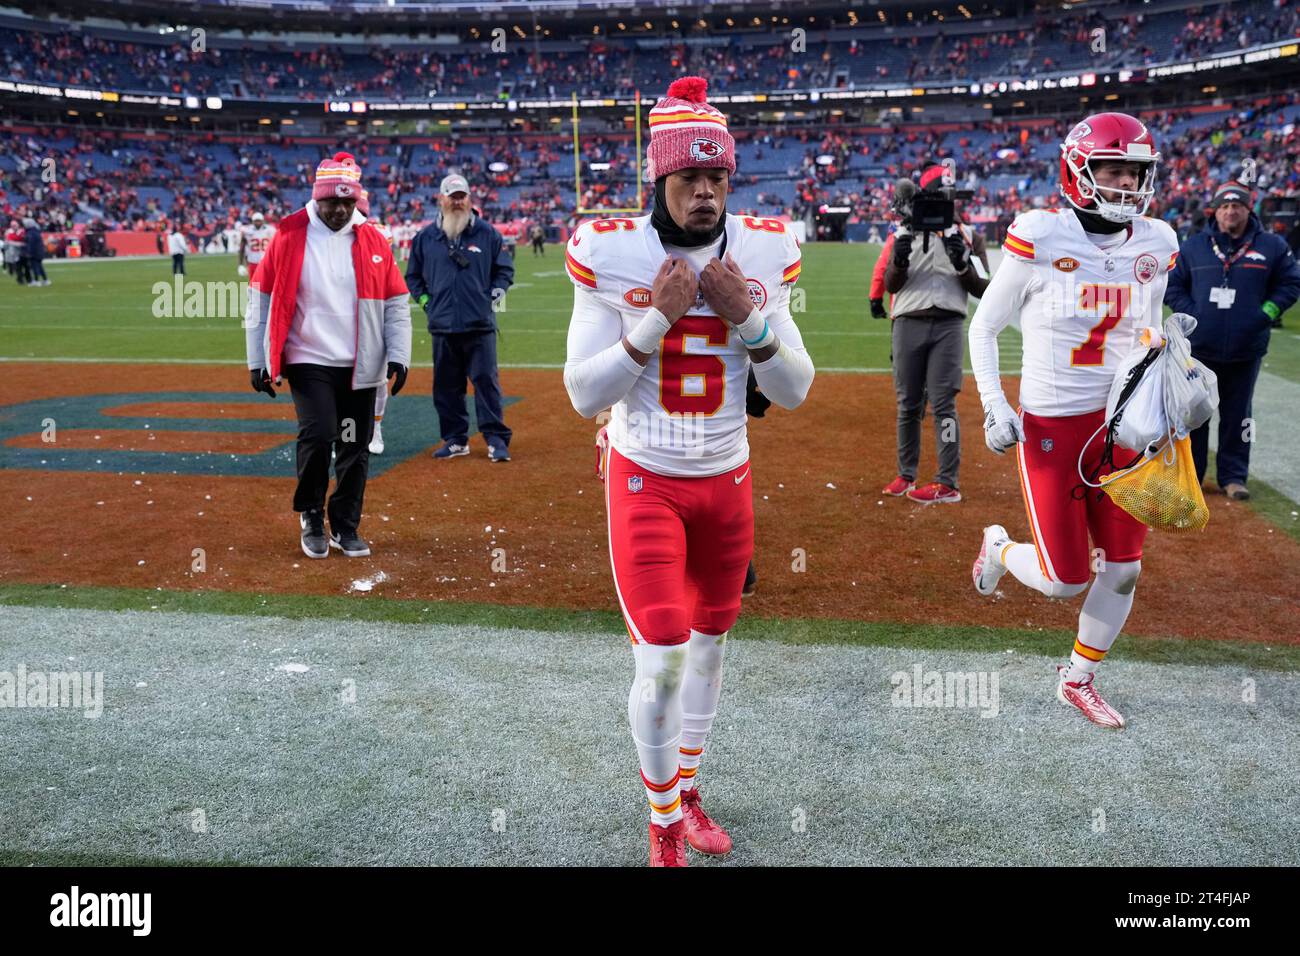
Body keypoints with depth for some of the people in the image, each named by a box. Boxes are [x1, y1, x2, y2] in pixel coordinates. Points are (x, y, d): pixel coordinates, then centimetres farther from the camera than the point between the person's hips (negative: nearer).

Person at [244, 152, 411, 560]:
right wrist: (257, 361, -1)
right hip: (308, 362, -2)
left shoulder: (373, 242, 5)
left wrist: (398, 356, -3)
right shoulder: (288, 238, -2)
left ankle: (345, 527, 22)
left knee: (355, 448, 6)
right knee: (317, 435, -15)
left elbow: (396, 303, 7)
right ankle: (311, 518, 9)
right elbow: (260, 299, 2)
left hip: (360, 368, 3)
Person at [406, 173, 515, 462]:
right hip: (442, 326, 2)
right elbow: (413, 275, 18)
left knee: (486, 381, -5)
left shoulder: (487, 233, 5)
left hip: (480, 324, -2)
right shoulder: (426, 237, 9)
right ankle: (455, 440, 16)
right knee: (446, 385, 6)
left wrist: (491, 296, 0)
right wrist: (426, 302, 7)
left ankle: (497, 440, 0)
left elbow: (505, 269, 11)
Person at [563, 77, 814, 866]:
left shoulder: (762, 256, -4)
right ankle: (664, 829, 16)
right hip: (645, 481, -3)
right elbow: (584, 394, -13)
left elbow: (795, 392, -2)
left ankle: (687, 793, 38)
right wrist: (656, 319, -22)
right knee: (662, 662, -9)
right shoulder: (613, 255, -12)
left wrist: (748, 316, -17)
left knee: (710, 643, 15)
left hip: (728, 481, 4)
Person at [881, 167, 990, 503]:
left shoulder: (968, 236, 8)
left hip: (948, 326, -2)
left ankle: (947, 484, -5)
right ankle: (906, 476, 17)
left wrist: (962, 264, -15)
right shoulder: (903, 235, 10)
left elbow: (983, 289, 3)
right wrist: (900, 260, -17)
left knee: (943, 403, -7)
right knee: (908, 403, 7)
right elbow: (891, 285, 3)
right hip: (908, 324, 2)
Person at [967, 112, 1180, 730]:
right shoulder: (1040, 239, -11)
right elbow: (984, 328, -2)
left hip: (1119, 423, 5)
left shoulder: (1152, 247, 4)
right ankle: (999, 548, 34)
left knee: (1122, 568, 8)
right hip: (1051, 424, -5)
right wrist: (993, 407, -11)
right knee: (1066, 580, 0)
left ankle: (1078, 680, 30)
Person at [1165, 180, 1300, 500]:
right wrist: (1190, 314, -6)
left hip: (1246, 351, 0)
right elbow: (1173, 286, 8)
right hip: (1198, 348, 0)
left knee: (1237, 416, 9)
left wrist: (1266, 313, -6)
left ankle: (1233, 476, 19)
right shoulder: (1193, 247, 4)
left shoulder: (1272, 246, 3)